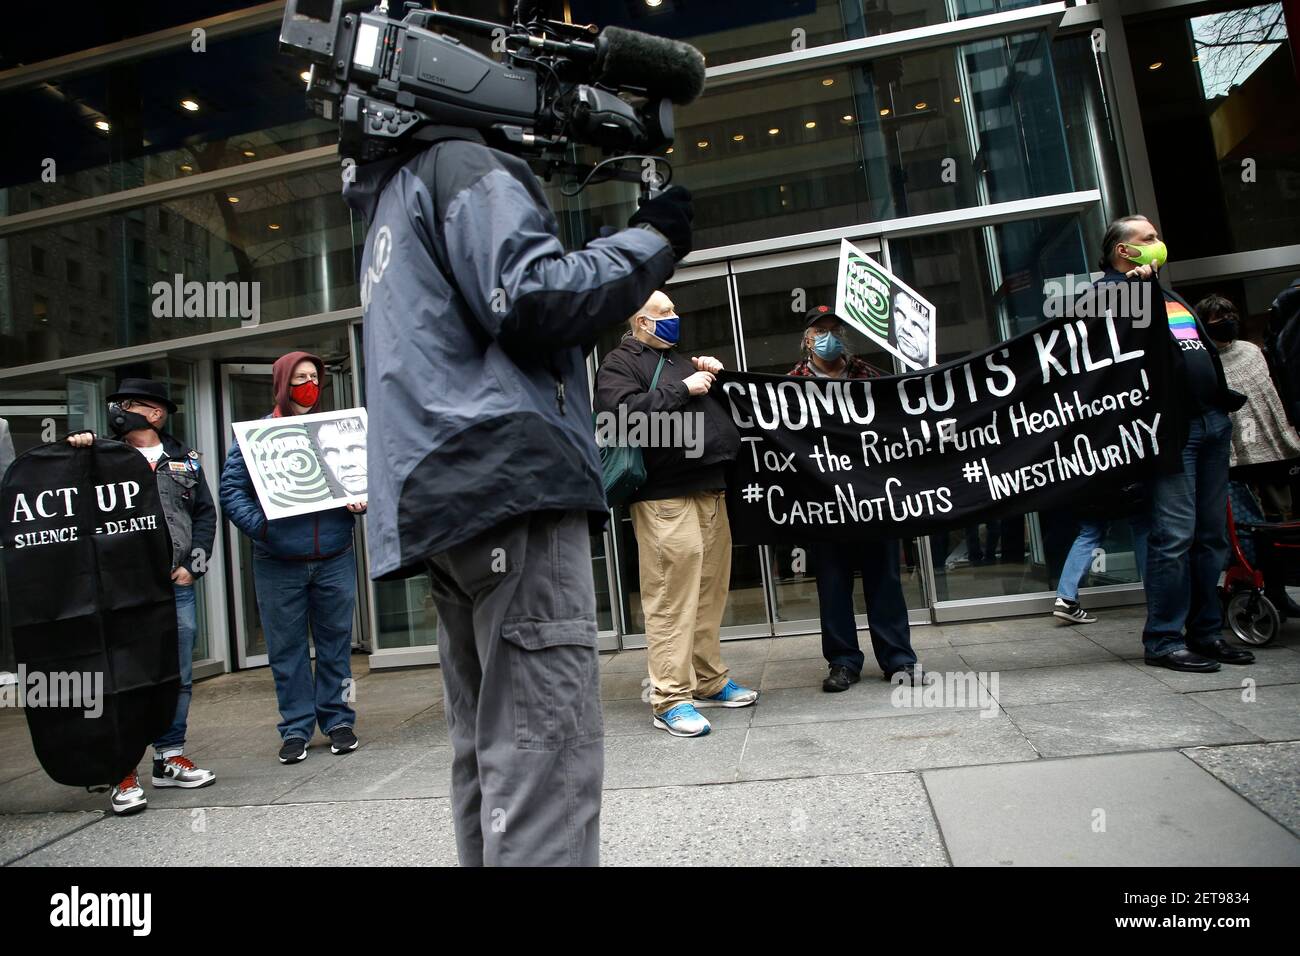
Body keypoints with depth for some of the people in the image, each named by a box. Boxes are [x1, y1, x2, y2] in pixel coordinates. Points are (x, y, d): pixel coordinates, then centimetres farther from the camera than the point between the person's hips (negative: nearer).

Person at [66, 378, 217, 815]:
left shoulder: (184, 460, 12)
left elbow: (205, 514, 12)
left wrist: (193, 564, 2)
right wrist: (74, 449, -12)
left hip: (175, 587, 3)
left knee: (178, 677, 10)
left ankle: (171, 757, 23)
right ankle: (124, 772, 9)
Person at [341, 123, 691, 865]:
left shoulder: (397, 202, 31)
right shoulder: (464, 165, 3)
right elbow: (533, 297, -13)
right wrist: (650, 240, 1)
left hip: (443, 501, 10)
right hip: (513, 479, -10)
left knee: (489, 755, 12)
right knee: (545, 755, -11)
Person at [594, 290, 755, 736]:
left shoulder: (678, 359, 27)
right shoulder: (619, 363, 2)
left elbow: (714, 406, 37)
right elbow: (625, 411, -18)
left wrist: (709, 375, 17)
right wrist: (684, 389, -12)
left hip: (710, 488, 8)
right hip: (664, 496, -8)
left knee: (710, 591, 10)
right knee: (671, 596, -10)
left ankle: (709, 680, 21)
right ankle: (670, 698, -4)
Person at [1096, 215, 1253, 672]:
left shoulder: (1171, 296, 27)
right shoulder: (1113, 290, 0)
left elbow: (1207, 352, 29)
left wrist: (1226, 399, 21)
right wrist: (1136, 279, -16)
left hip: (1212, 422, 9)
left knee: (1212, 534, 10)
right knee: (1173, 535, -10)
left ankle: (1207, 631, 19)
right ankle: (1163, 640, -3)